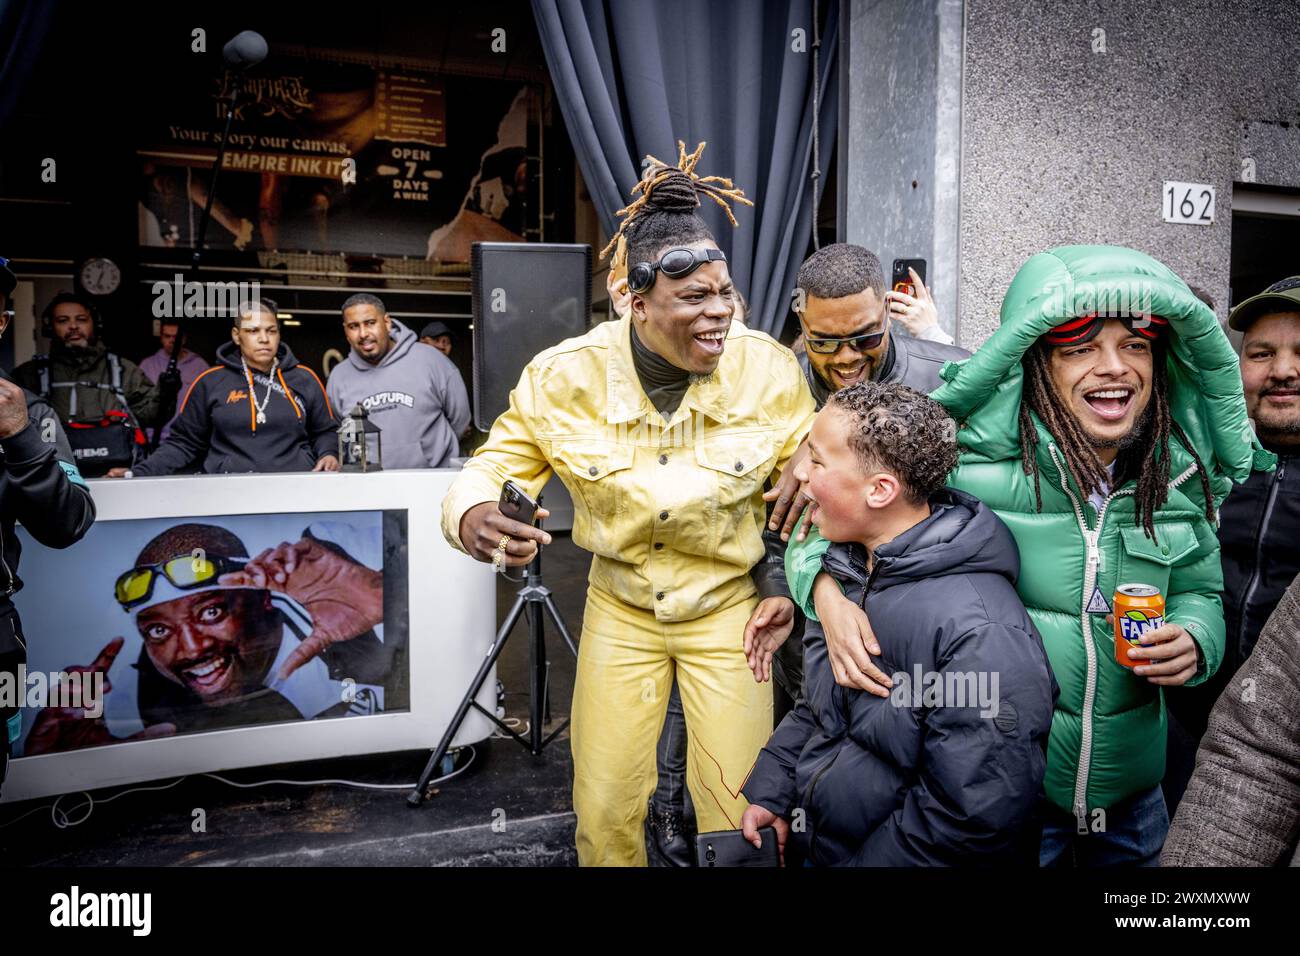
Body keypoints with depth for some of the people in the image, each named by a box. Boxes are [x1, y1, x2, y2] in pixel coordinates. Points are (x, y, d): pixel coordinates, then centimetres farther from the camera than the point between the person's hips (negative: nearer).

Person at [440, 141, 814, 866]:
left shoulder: (770, 369, -16)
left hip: (727, 607, 0)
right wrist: (473, 515, -32)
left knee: (740, 814, 2)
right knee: (605, 813, 8)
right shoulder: (567, 375, -17)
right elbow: (499, 463, -9)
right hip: (621, 609, 1)